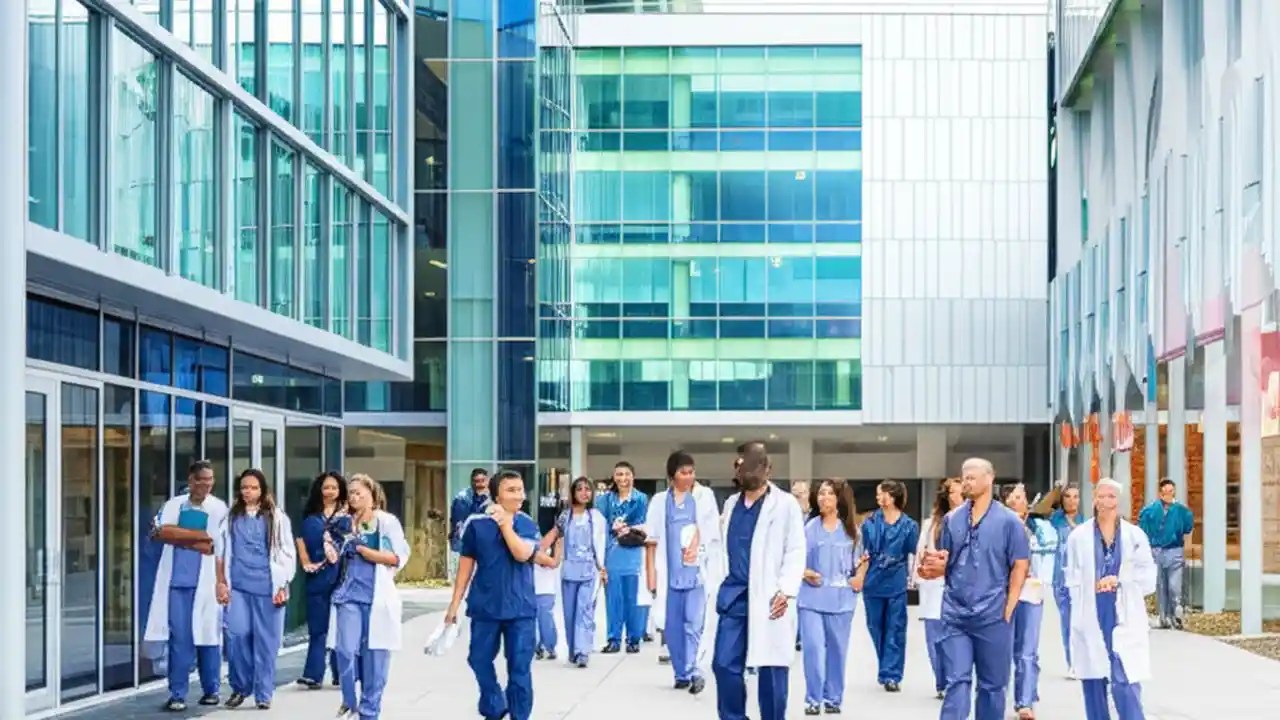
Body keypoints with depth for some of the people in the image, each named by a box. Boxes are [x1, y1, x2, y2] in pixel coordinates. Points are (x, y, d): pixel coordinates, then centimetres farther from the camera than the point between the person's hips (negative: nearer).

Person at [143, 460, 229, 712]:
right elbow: (163, 532, -3)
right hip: (177, 581, 1)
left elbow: (218, 550, -1)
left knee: (208, 635, 3)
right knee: (179, 637, -2)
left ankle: (211, 690, 16)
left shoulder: (219, 508, 3)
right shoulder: (174, 504, 11)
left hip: (205, 582, -1)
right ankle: (177, 694, 1)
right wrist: (200, 535, -7)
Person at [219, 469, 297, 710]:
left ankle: (264, 694, 8)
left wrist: (283, 586, -3)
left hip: (267, 586, -1)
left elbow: (288, 553, 4)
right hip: (238, 586, 1)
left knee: (266, 640, 0)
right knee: (237, 635, -6)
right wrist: (221, 583, 3)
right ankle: (240, 687, 10)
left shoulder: (276, 517, 5)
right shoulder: (232, 517, 11)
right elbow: (223, 552, 12)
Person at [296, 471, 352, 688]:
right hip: (318, 575, 2)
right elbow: (301, 539, 9)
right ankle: (313, 674, 2)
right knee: (317, 626, 3)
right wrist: (306, 562, -1)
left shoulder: (348, 514, 5)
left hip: (341, 574, -2)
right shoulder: (311, 515, 12)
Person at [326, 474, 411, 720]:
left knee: (374, 656, 0)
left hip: (377, 597, -3)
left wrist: (365, 551, -12)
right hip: (349, 595, 3)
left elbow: (401, 556, -7)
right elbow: (338, 556, 25)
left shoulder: (387, 521, 1)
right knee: (346, 652, -8)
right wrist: (330, 549, 2)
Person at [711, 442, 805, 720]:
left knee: (771, 667, 2)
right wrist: (720, 587, 12)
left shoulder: (785, 504, -1)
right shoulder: (731, 503, 15)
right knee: (725, 664, 1)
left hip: (769, 598, -5)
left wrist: (786, 590, -16)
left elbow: (796, 550, -5)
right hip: (735, 596, 5)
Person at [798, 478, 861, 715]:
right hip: (812, 596, -2)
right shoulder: (810, 527, -1)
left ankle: (833, 698, 19)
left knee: (837, 649, 7)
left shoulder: (851, 529, 6)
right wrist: (805, 573, -19)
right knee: (813, 647, -8)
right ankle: (813, 699, 2)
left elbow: (859, 560, 14)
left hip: (841, 597, 2)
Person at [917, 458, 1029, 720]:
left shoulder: (1008, 521, -3)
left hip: (993, 614, -2)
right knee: (957, 681, -1)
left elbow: (1020, 566, -3)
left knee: (992, 683, 9)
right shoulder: (952, 520, 8)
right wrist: (932, 567, -9)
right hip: (955, 614, 2)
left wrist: (1008, 608, -9)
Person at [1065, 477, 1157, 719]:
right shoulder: (1079, 536, 4)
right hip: (1091, 620, 1)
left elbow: (1148, 578, 4)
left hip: (1125, 620, -1)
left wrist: (1119, 580, -9)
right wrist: (1095, 587, -9)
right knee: (1094, 685, 7)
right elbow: (1073, 579, 5)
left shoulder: (1135, 535, 4)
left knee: (1125, 683, -10)